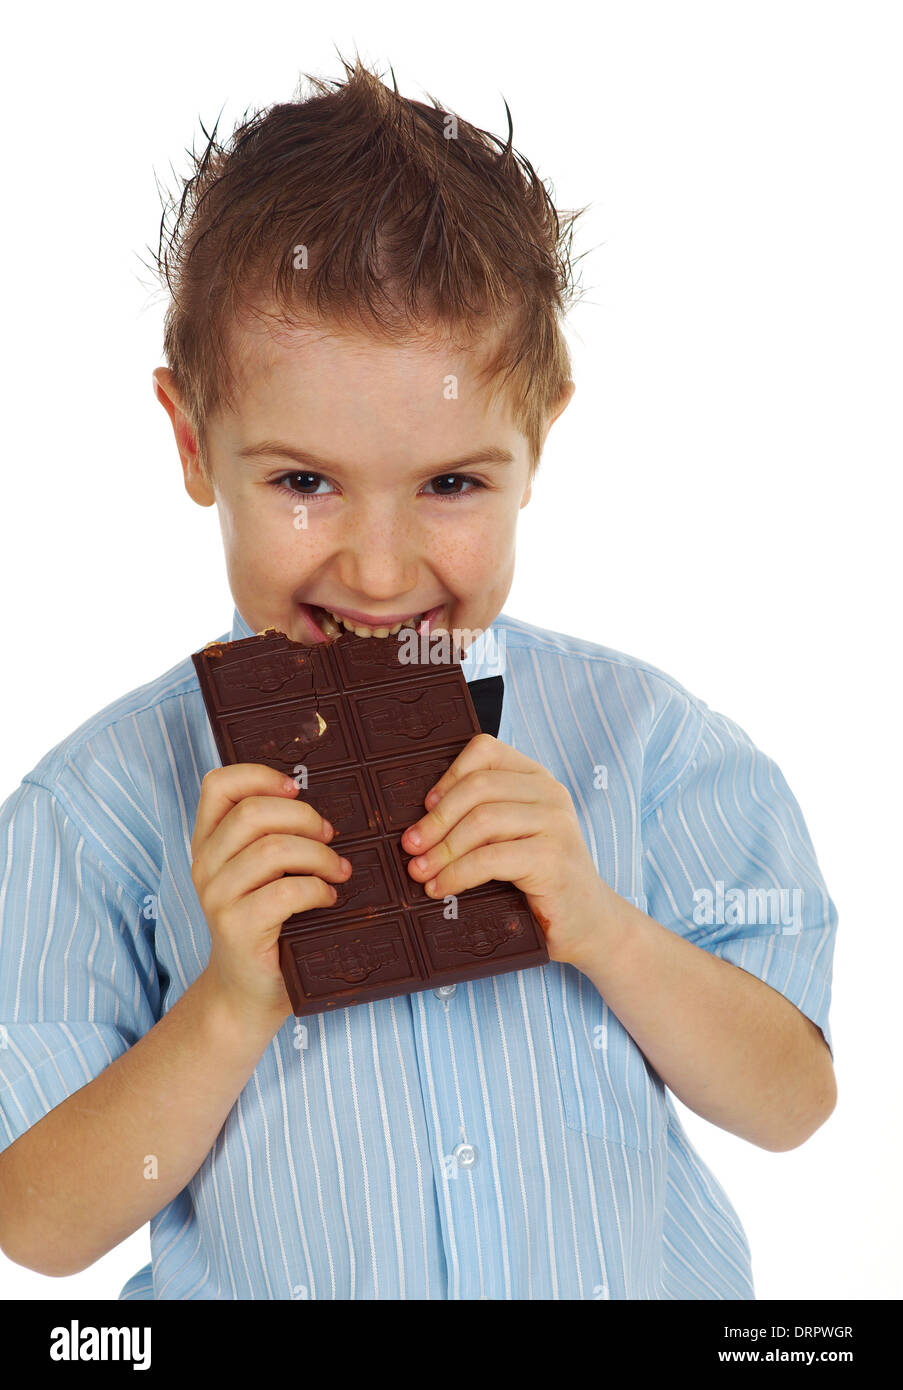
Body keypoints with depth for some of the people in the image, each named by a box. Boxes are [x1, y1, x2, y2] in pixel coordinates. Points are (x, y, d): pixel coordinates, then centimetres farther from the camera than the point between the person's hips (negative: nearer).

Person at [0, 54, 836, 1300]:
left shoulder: (635, 735, -4)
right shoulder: (104, 804, -8)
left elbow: (794, 1103, -2)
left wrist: (604, 928, -17)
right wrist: (231, 1009, -20)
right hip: (254, 1288, -1)